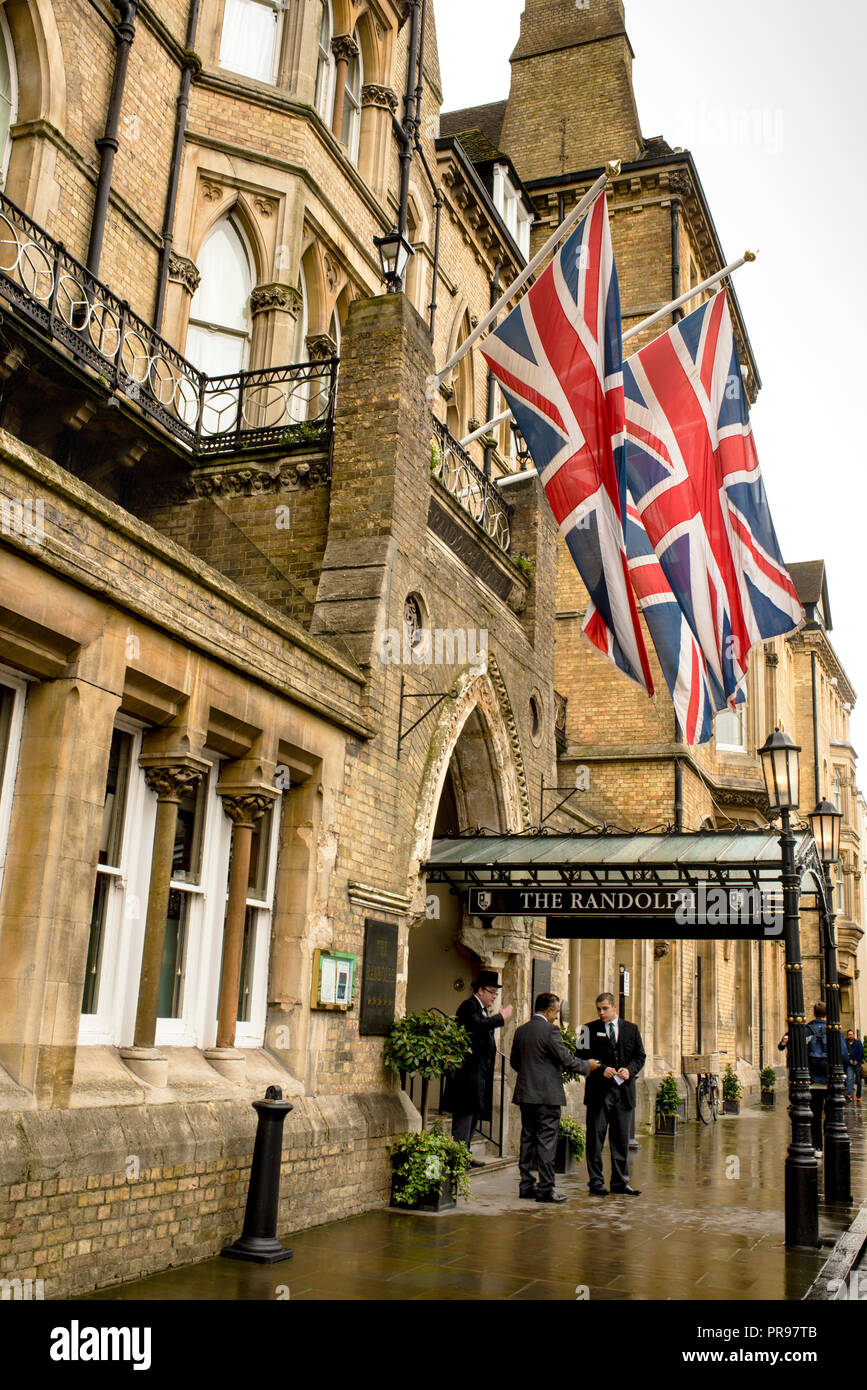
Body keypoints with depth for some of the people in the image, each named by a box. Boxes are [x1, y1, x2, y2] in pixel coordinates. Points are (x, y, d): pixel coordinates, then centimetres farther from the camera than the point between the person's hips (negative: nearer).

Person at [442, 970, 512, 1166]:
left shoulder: (483, 1009, 20)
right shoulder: (469, 1006, -10)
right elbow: (477, 1024, -30)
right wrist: (500, 1018, -21)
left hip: (479, 1071, 10)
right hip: (469, 1071, -10)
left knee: (475, 1111, 11)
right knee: (465, 1113, -10)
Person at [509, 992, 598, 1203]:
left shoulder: (521, 1030, 9)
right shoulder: (550, 1029, -13)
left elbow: (514, 1061, 17)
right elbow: (566, 1060, -12)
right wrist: (587, 1066, 3)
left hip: (525, 1093, 7)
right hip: (547, 1094, -7)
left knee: (528, 1138, 11)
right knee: (547, 1140, -3)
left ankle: (526, 1185, 15)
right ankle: (545, 1188, -2)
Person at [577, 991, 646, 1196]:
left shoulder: (631, 1029, 11)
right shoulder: (589, 1029, 2)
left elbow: (640, 1056, 10)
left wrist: (629, 1070, -8)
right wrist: (602, 1069, -16)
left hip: (623, 1089, 2)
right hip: (599, 1090, -2)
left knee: (621, 1138, 7)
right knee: (595, 1137, 1)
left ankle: (620, 1182, 15)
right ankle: (596, 1181, 9)